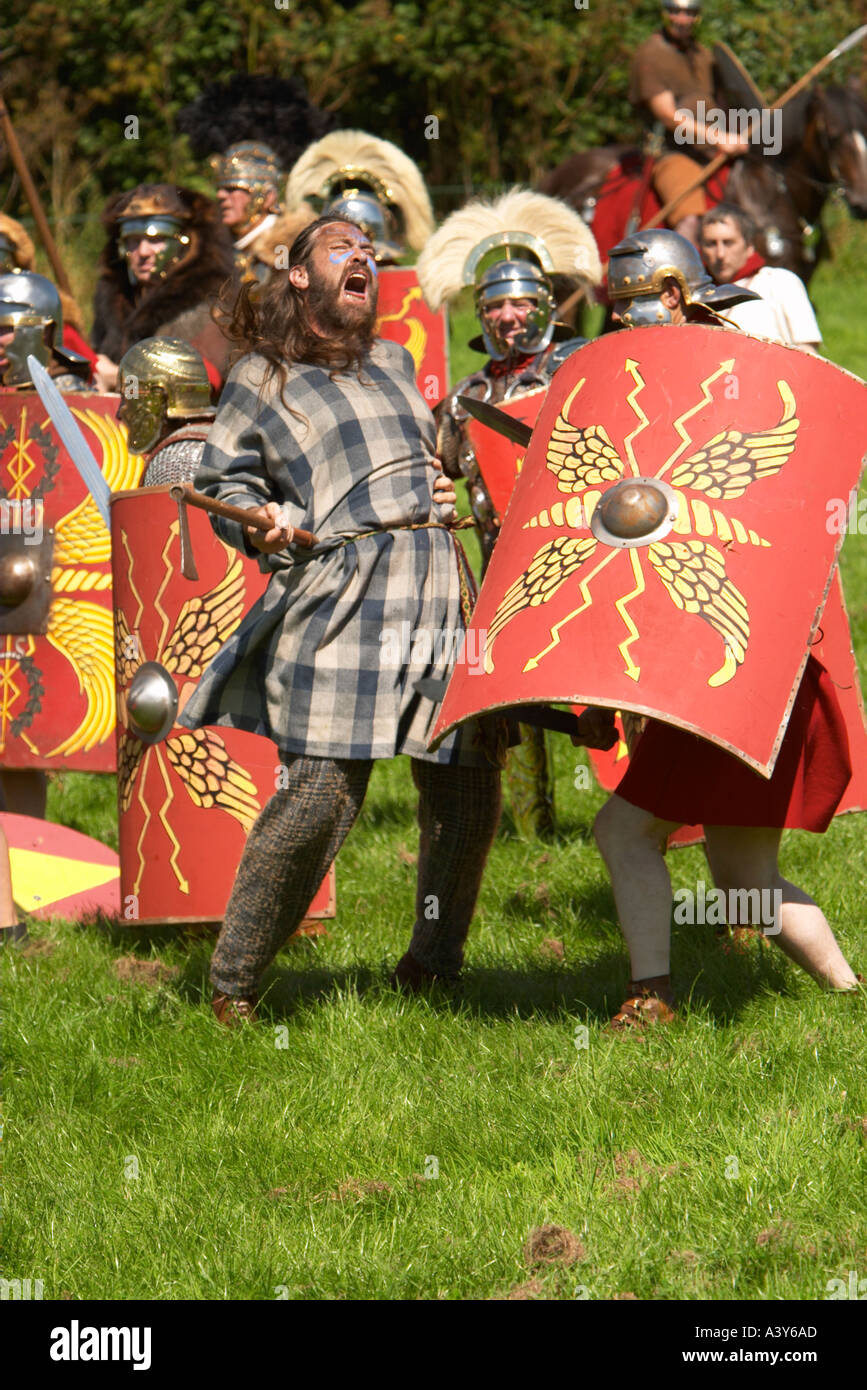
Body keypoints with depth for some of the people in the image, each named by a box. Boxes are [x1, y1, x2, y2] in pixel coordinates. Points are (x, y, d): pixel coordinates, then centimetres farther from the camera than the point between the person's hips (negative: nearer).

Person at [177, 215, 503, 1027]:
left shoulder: (394, 363, 25)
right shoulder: (262, 378, 9)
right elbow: (222, 477, 10)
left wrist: (452, 491, 18)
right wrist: (258, 523, -9)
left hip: (437, 586, 6)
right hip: (340, 595, -6)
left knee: (467, 788, 2)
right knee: (321, 792, -15)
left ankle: (433, 959, 23)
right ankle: (234, 985, -3)